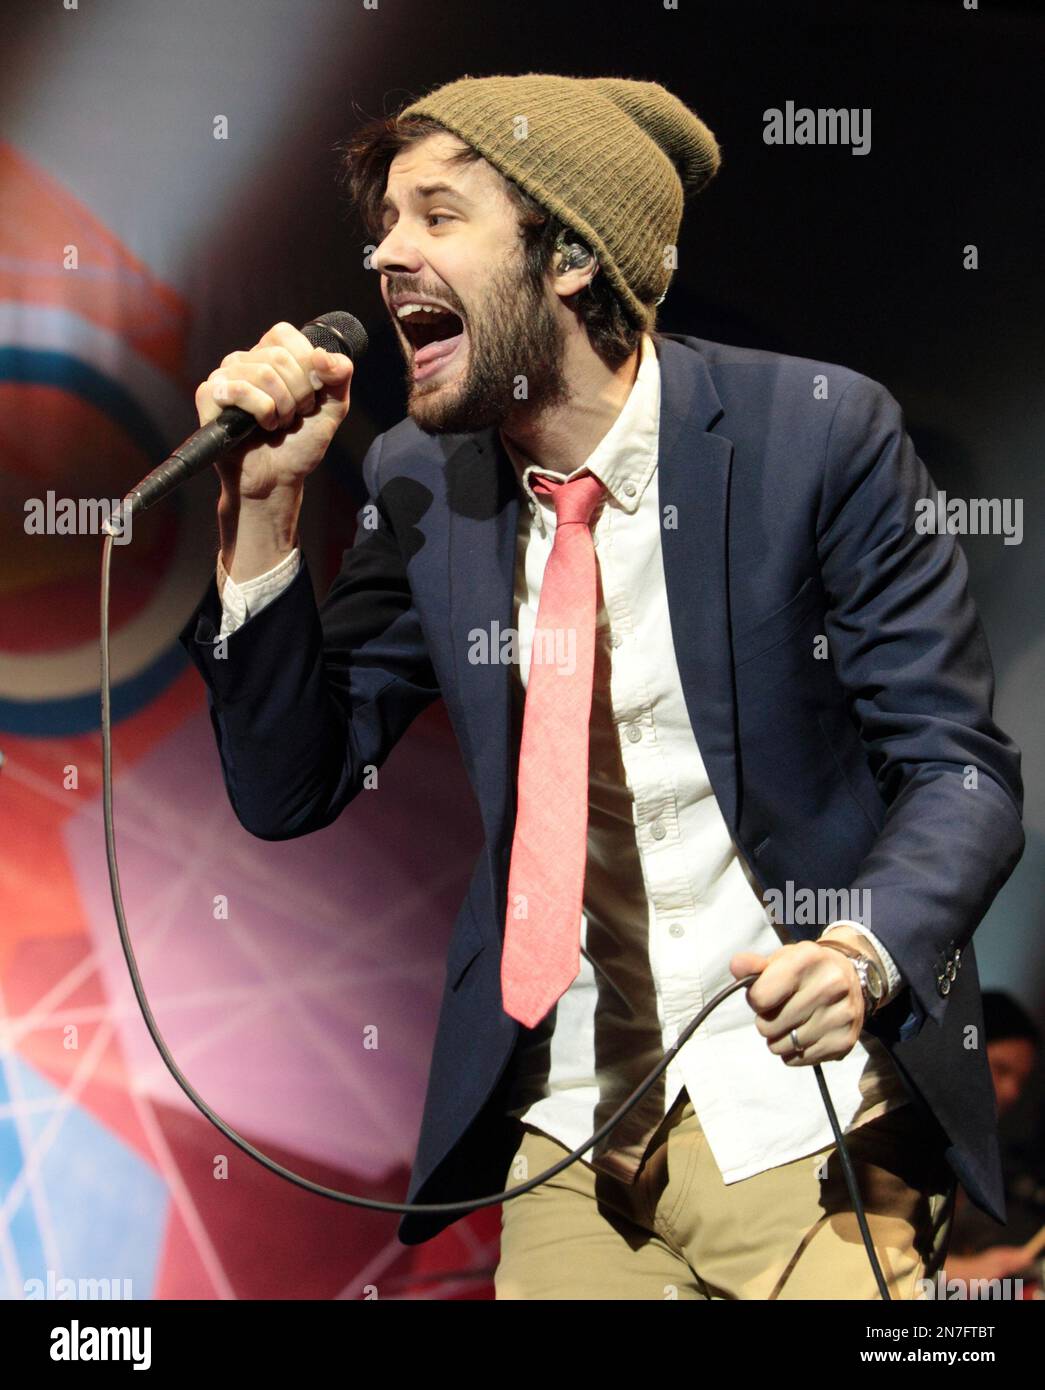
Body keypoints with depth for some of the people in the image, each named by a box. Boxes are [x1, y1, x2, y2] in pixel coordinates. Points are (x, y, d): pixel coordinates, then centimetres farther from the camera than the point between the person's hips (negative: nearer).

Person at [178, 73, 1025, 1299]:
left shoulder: (816, 432, -10)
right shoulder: (419, 483, 3)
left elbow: (959, 764, -9)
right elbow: (289, 793, 5)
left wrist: (867, 953, -29)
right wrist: (263, 508, -7)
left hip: (804, 1111, -3)